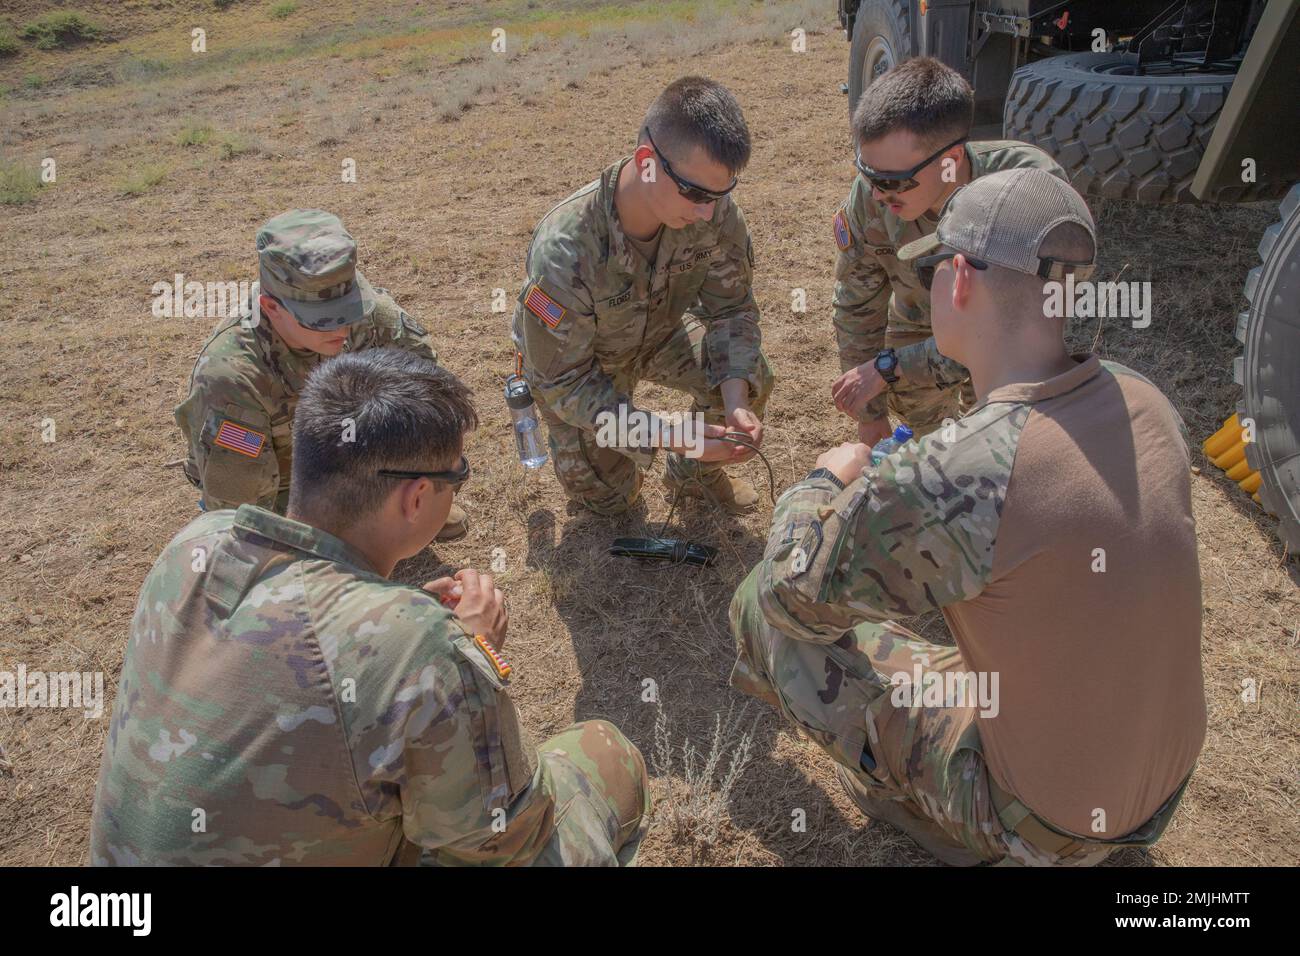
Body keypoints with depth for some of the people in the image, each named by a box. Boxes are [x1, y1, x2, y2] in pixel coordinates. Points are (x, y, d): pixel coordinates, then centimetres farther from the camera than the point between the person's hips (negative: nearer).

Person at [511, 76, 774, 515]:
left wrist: (736, 398, -33)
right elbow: (563, 380, -33)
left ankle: (694, 474, 11)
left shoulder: (716, 212, -29)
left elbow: (732, 308, -15)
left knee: (750, 379, -18)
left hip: (659, 329, 4)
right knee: (609, 498, 1)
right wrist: (671, 437, -42)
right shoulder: (564, 248, -42)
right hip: (575, 357, -3)